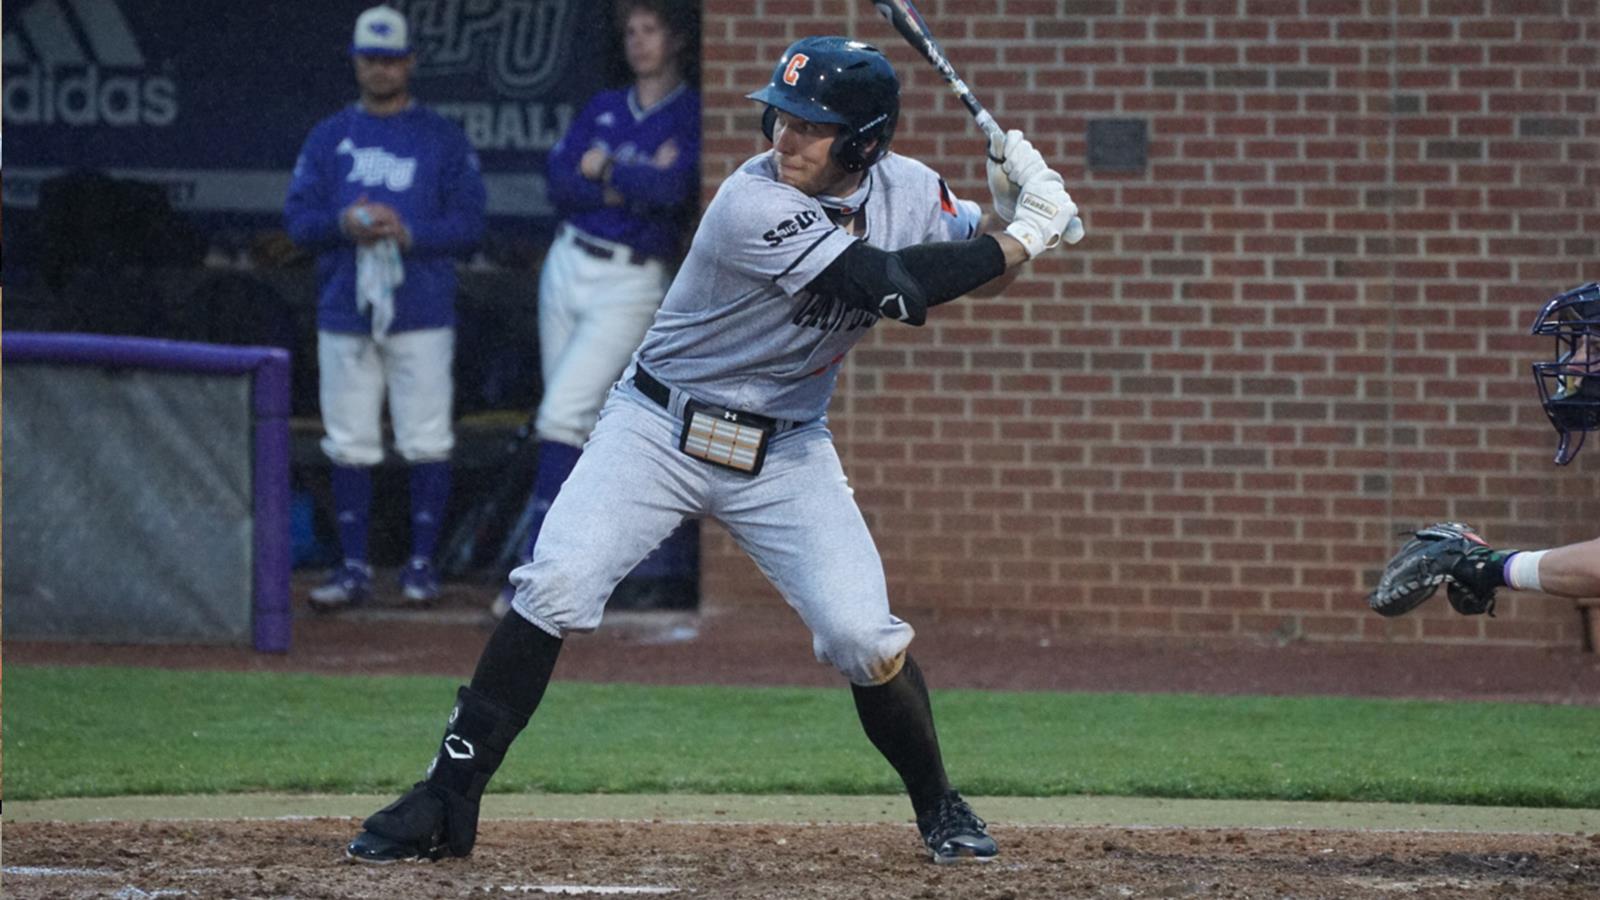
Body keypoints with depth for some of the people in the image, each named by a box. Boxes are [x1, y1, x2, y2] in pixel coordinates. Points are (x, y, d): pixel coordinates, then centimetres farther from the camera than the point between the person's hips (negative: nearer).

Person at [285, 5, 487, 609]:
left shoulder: (443, 139, 6)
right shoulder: (328, 138, 13)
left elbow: (468, 225, 0)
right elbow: (297, 219, 6)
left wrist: (409, 233, -16)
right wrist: (344, 225, -14)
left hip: (422, 315, -2)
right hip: (346, 311, 2)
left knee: (426, 443, -4)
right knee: (350, 446, 2)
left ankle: (421, 564, 5)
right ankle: (354, 569, 8)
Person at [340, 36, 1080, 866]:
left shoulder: (908, 191, -7)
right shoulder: (754, 205, -27)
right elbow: (896, 287, -32)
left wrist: (1013, 210, -15)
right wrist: (1020, 238, -27)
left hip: (786, 451, 4)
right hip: (660, 426, -4)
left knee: (863, 636, -10)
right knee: (552, 589, -19)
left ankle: (938, 808, 15)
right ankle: (445, 802, -10)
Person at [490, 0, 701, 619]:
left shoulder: (694, 118, -3)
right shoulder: (603, 108, 13)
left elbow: (671, 188, -19)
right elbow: (562, 183, 0)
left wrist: (603, 167, -6)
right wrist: (638, 183, -13)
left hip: (631, 283, -6)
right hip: (568, 265, 6)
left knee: (562, 418, -16)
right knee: (579, 421, 8)